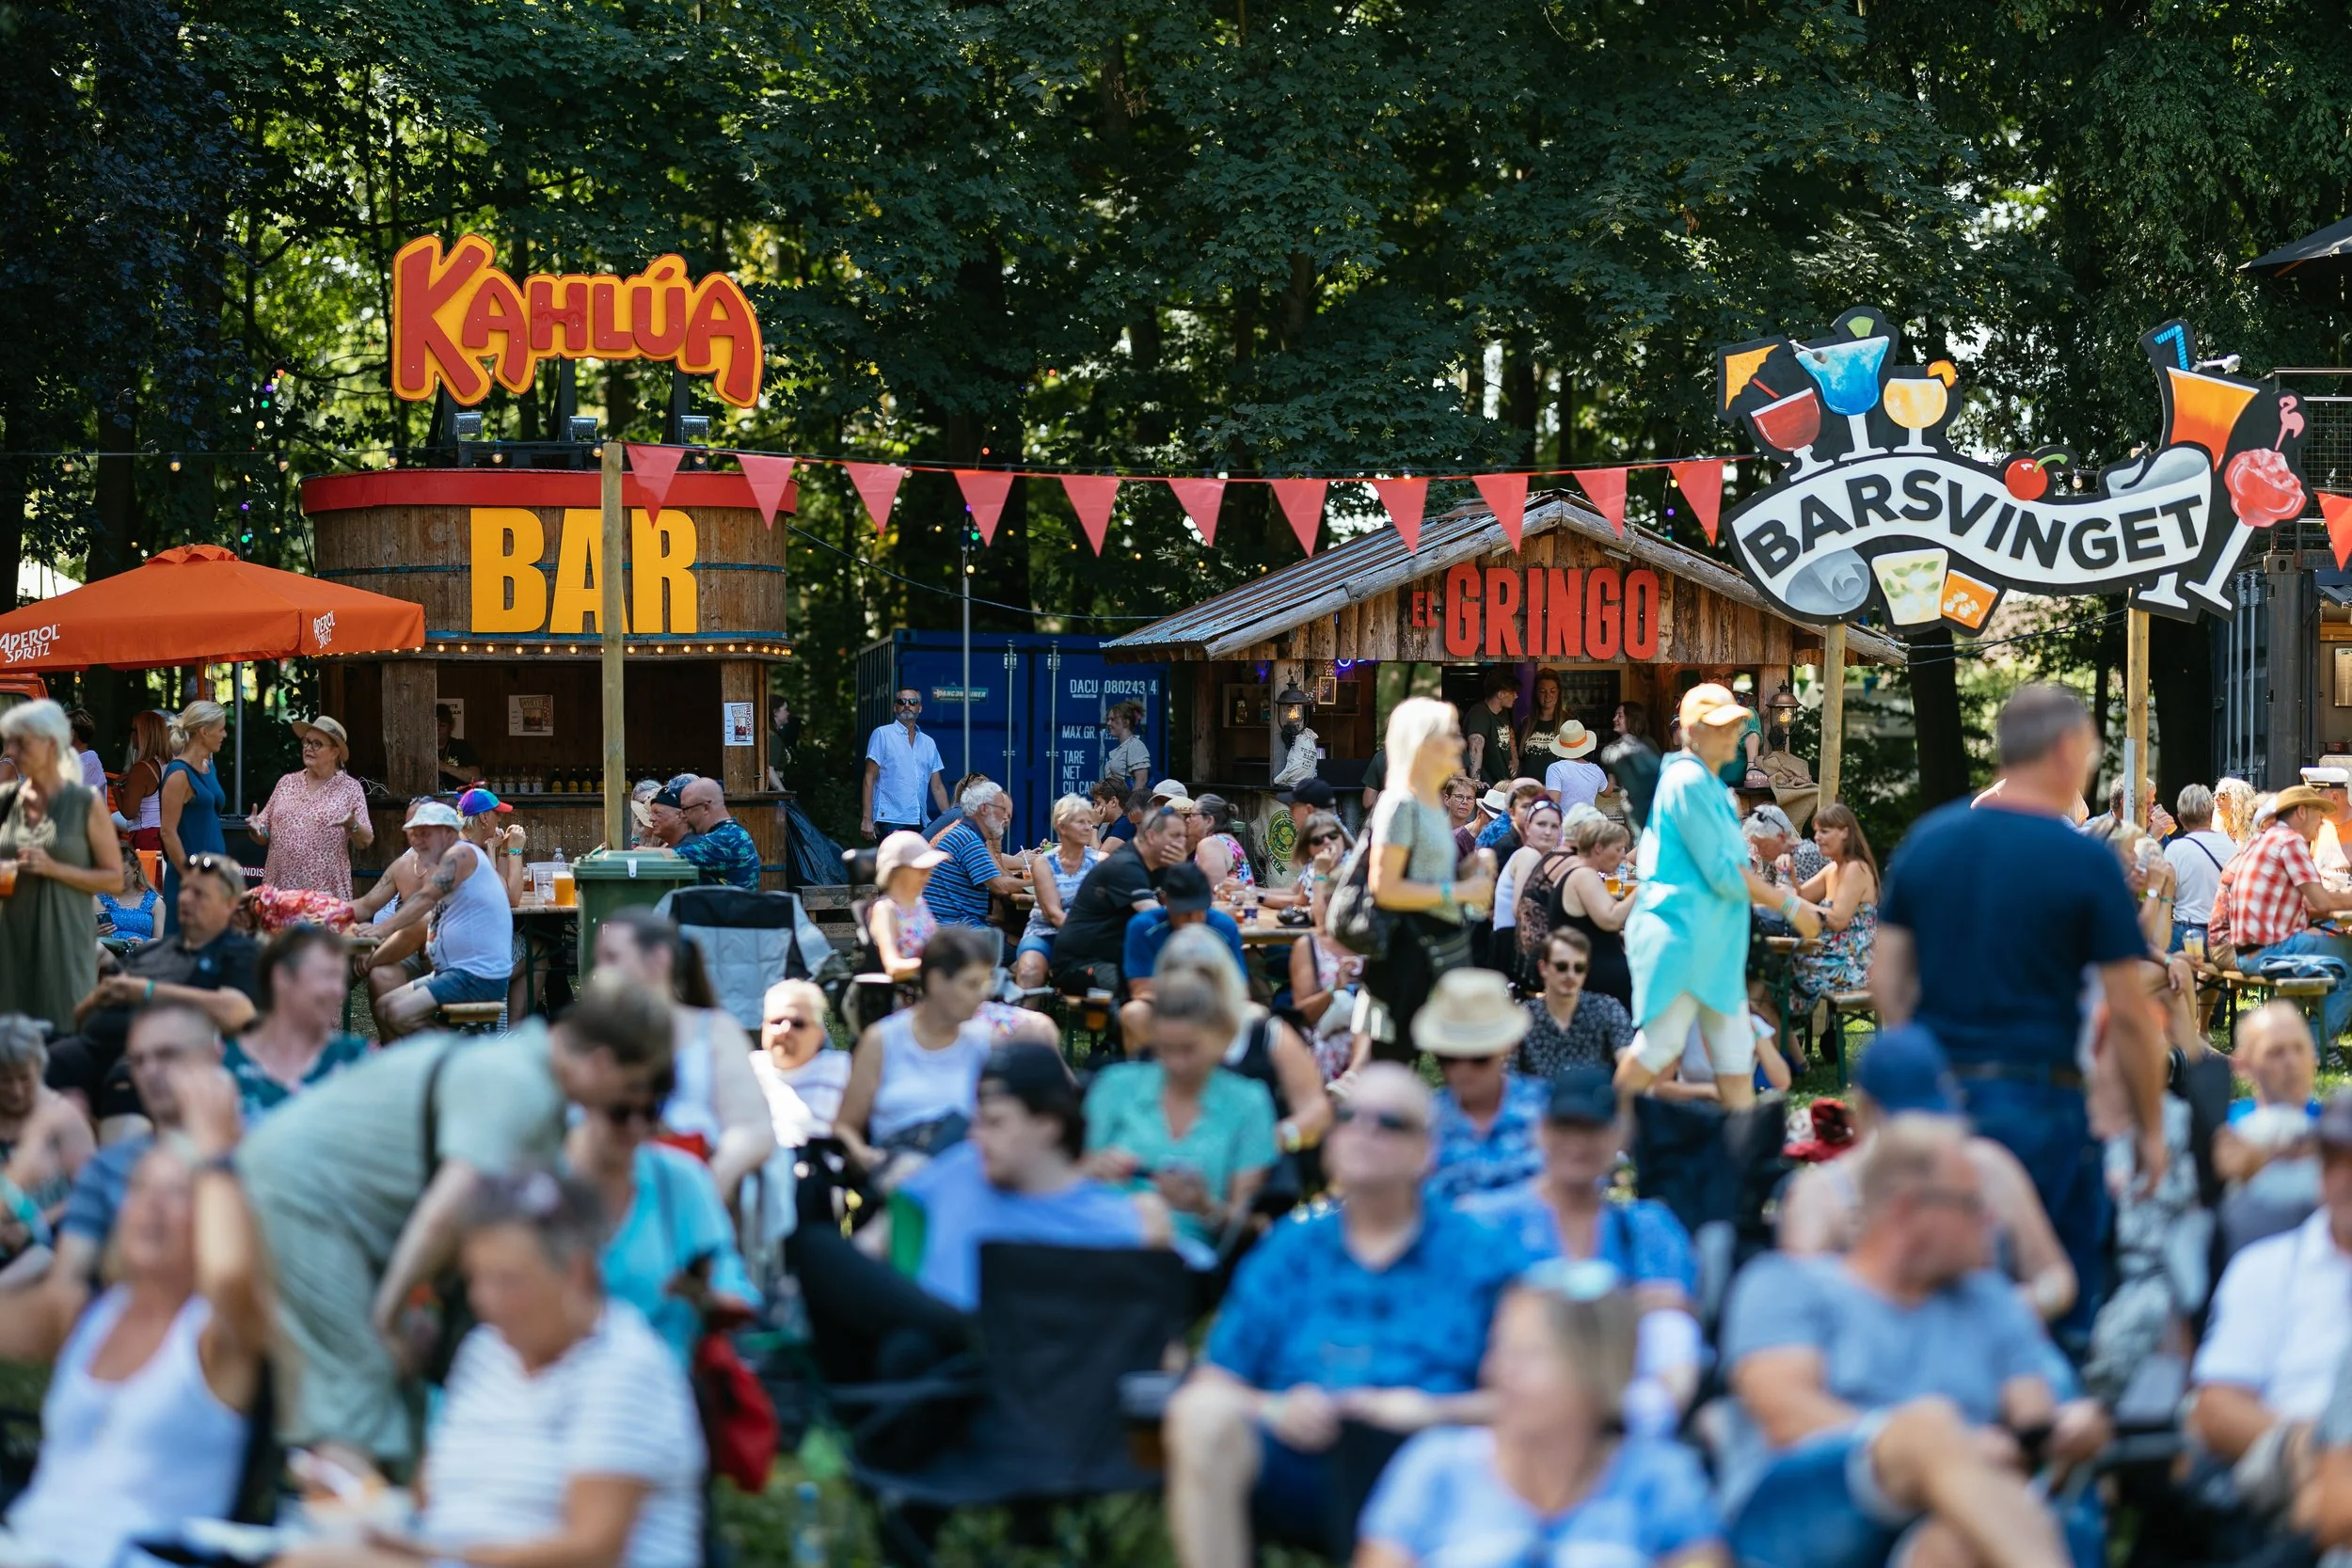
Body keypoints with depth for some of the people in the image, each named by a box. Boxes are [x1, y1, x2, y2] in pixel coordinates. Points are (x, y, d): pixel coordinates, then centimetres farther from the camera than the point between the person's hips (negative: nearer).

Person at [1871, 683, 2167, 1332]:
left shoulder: (1928, 838, 6)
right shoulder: (2087, 862, -9)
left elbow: (1886, 977, 8)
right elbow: (2128, 1015, -8)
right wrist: (2151, 1127, 1)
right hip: (2037, 1101, -5)